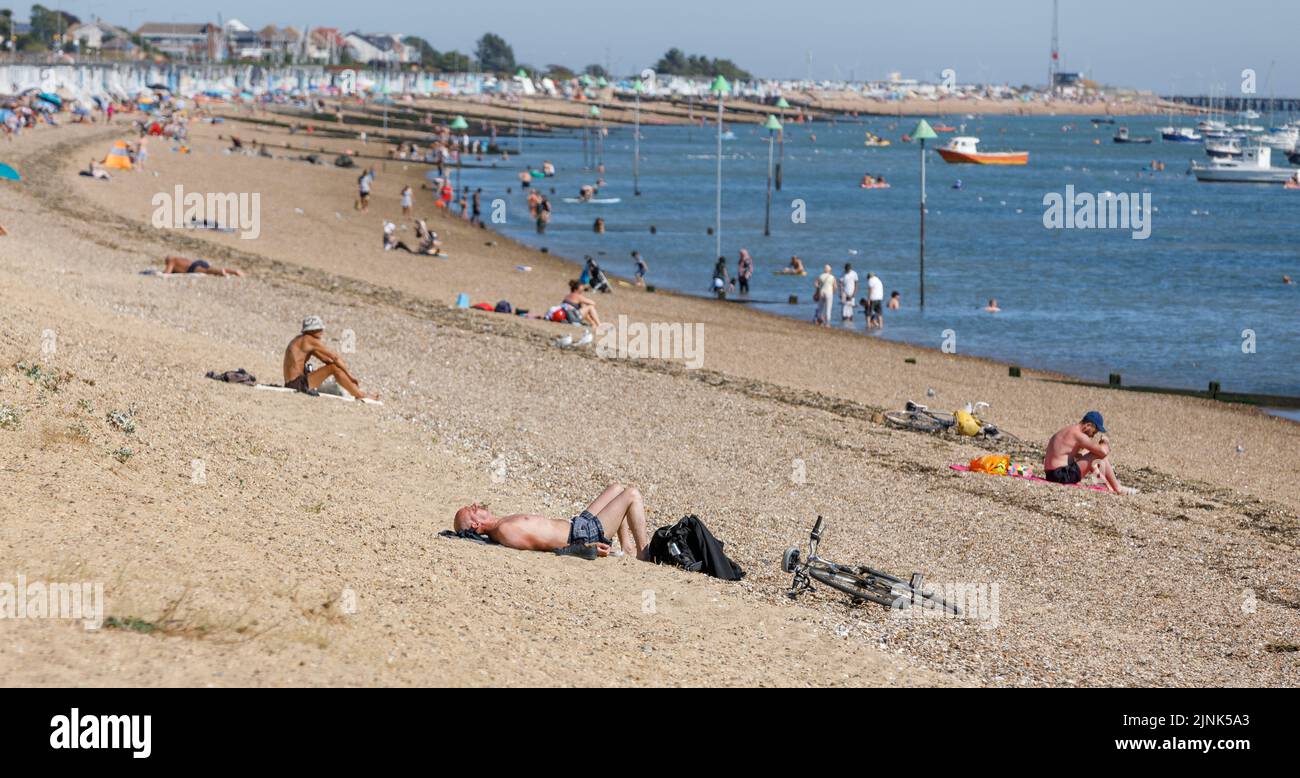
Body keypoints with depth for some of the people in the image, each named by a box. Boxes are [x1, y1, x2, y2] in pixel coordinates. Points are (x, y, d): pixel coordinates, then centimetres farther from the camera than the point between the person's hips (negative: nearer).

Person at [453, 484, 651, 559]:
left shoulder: (500, 525, 5)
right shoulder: (505, 531, -26)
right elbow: (542, 544, -27)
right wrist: (586, 547, -27)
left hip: (579, 523, 10)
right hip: (583, 535, -10)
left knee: (617, 489, 23)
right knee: (632, 494, -7)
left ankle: (628, 547, 23)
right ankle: (644, 551, 3)